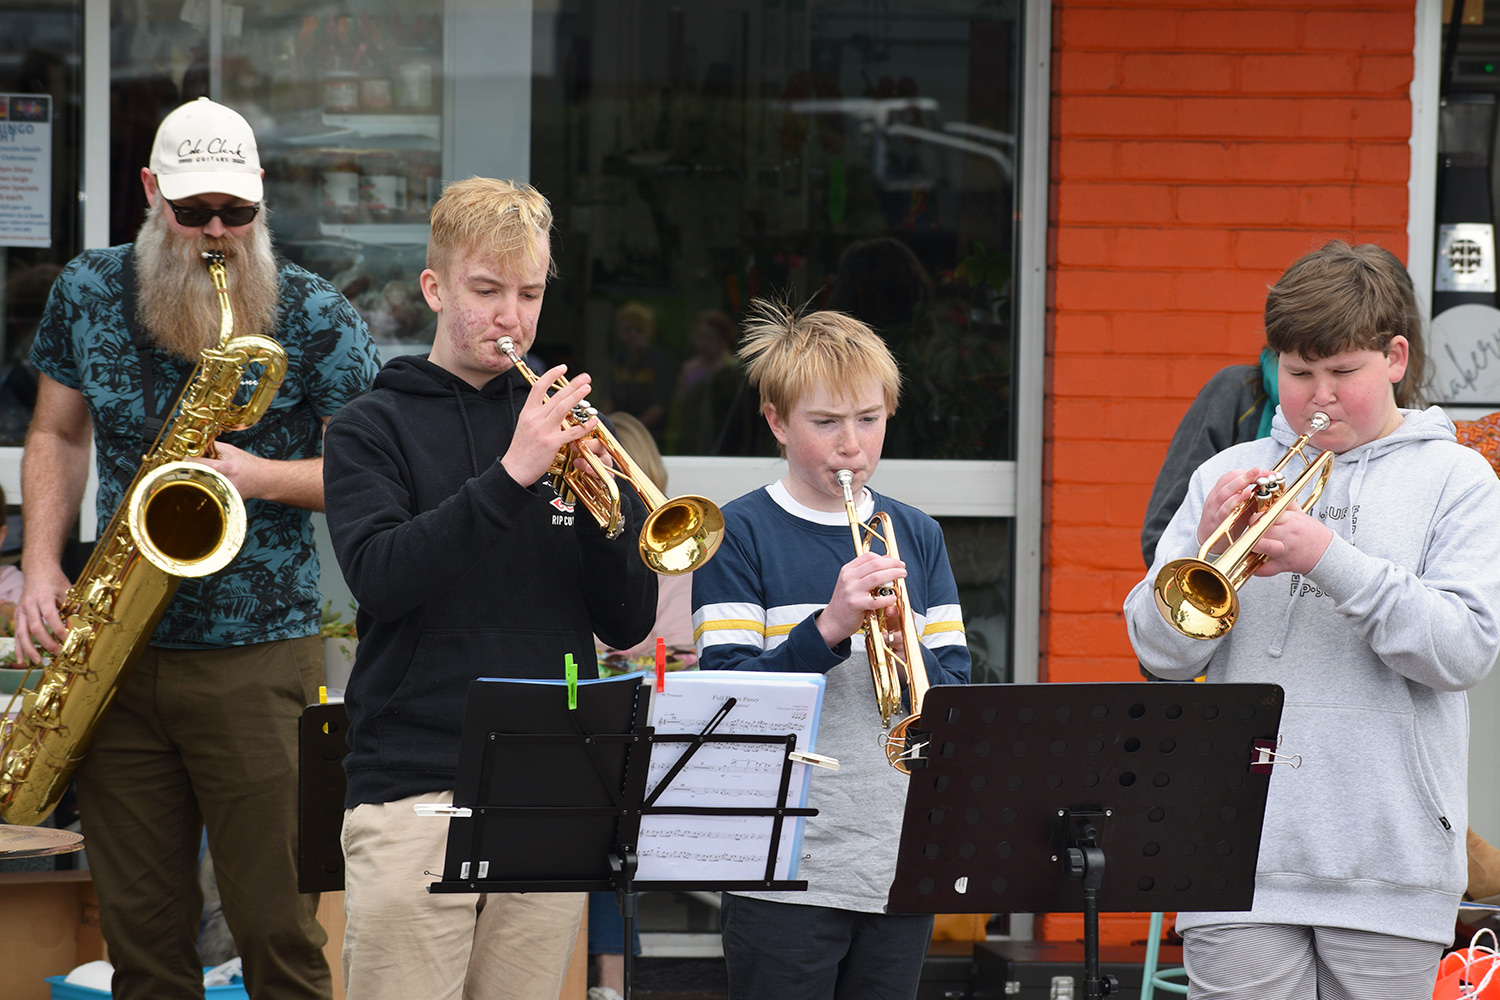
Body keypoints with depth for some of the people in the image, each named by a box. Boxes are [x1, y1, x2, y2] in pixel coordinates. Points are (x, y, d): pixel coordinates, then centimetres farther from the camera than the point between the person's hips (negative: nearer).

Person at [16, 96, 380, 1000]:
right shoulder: (90, 292, 7)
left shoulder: (316, 316, -4)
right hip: (116, 653, 3)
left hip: (260, 658, -3)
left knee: (279, 927, -4)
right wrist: (41, 565, 3)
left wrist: (264, 477, -18)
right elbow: (56, 435, 17)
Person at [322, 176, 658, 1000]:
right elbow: (379, 577, -14)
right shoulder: (375, 428, 5)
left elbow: (627, 625, 10)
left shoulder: (557, 426, 14)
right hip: (415, 792, -3)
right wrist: (509, 476, -21)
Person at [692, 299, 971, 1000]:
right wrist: (828, 630, -22)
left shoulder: (916, 537, 11)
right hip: (785, 877, -4)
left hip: (901, 867, 4)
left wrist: (904, 647, -14)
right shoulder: (741, 535, -2)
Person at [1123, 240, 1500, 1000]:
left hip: (1390, 865, -1)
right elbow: (1163, 653, 6)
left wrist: (1330, 558, -16)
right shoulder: (1228, 476, 11)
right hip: (1242, 860, 1)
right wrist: (1206, 553, -13)